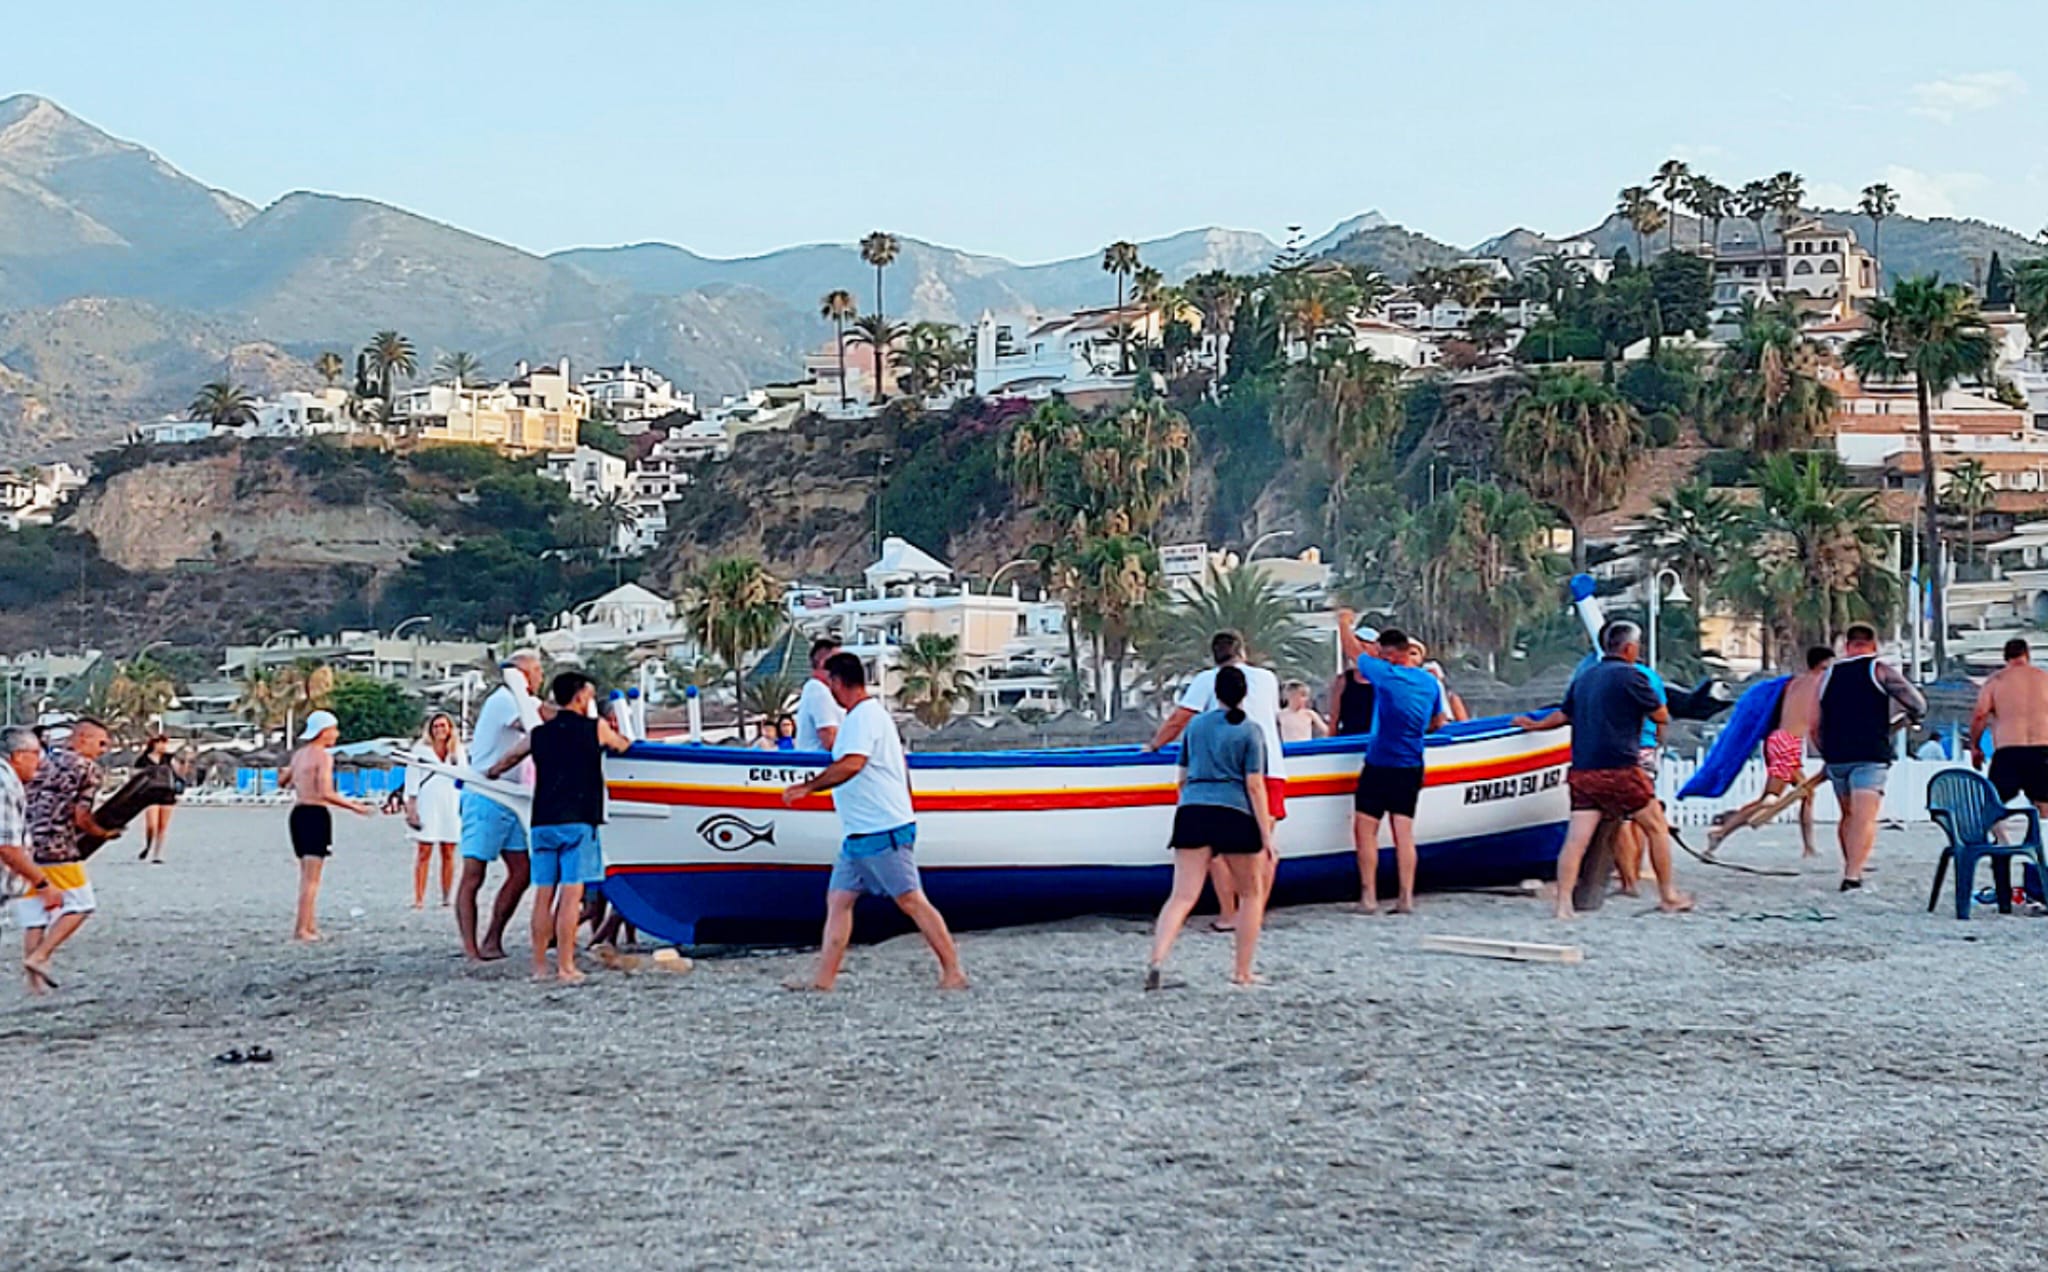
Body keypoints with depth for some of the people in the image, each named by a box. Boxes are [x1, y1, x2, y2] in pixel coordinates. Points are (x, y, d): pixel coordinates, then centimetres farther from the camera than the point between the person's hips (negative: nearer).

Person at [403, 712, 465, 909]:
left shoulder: (459, 752, 12)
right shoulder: (421, 750, 6)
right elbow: (412, 780, 4)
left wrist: (465, 807, 6)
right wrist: (411, 807, -3)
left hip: (451, 806, 2)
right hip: (427, 806, -2)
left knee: (448, 854, 2)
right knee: (423, 853, -5)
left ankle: (446, 898, 6)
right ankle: (418, 899, -6)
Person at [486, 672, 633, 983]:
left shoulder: (539, 734, 13)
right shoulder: (596, 728, 3)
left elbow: (508, 758, 29)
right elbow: (625, 746, 23)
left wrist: (489, 773, 50)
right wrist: (616, 732, 46)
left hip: (543, 823, 4)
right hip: (578, 822, -4)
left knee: (544, 895, 7)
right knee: (571, 894, -6)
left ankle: (540, 966, 9)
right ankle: (565, 967, -9)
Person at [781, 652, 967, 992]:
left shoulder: (863, 716, -14)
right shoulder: (867, 713, 18)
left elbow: (851, 764, -28)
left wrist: (807, 787, -24)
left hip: (882, 832, -11)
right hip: (860, 833, 11)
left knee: (911, 900, -8)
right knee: (838, 898, 6)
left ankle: (953, 973, -5)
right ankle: (824, 978, 6)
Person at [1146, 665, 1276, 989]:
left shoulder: (1195, 725, 14)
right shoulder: (1250, 731, 1)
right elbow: (1254, 785, -5)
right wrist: (1266, 834, -4)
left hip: (1192, 812, 3)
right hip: (1234, 815, -3)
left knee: (1182, 895, -4)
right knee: (1251, 894, 16)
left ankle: (1157, 959, -25)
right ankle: (1242, 972, 15)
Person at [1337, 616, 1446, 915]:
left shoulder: (1385, 674, -13)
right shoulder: (1431, 682, 6)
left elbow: (1353, 651, 2)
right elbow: (1438, 722, 18)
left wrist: (1344, 623, 20)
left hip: (1380, 765, -6)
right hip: (1411, 767, 6)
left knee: (1365, 830, 3)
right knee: (1404, 833, 9)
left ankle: (1369, 896, 1)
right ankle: (1406, 898, 6)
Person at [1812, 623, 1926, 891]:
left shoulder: (1828, 675, 14)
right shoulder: (1880, 670, 3)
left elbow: (1815, 728, 13)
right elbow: (1918, 705, -4)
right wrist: (1913, 716, 19)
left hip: (1836, 756, 4)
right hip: (1870, 757, -4)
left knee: (1848, 816, 19)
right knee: (1864, 818, -12)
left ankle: (1850, 870, 24)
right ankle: (1852, 876, -26)